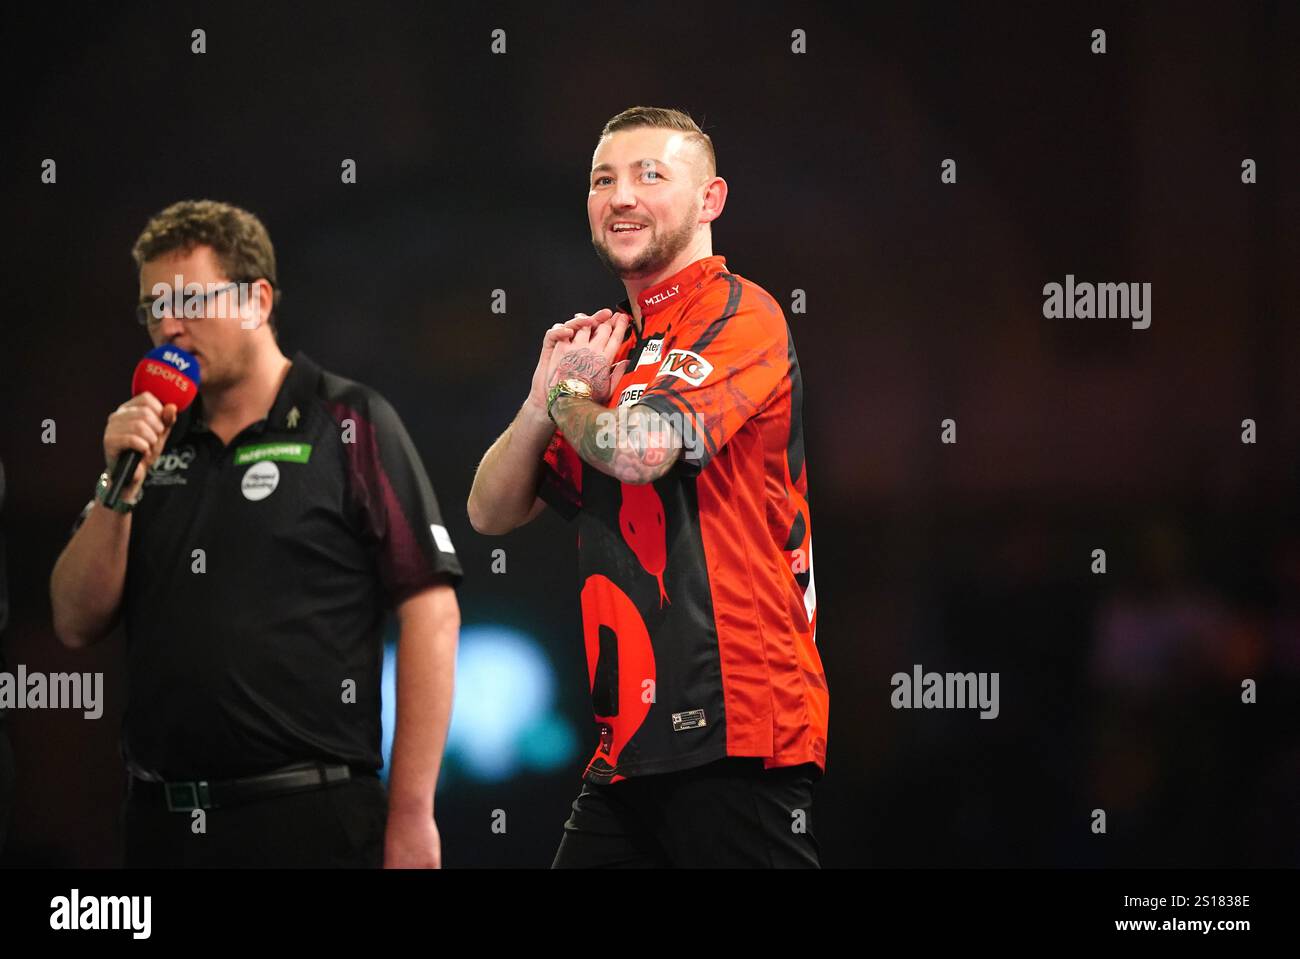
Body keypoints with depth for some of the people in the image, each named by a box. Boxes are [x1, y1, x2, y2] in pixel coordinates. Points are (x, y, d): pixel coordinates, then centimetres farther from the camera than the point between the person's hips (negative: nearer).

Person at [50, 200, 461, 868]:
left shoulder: (349, 424, -2)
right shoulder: (155, 439, 13)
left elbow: (430, 612, -9)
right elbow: (77, 625, 10)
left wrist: (410, 816, -14)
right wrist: (119, 486, -6)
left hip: (309, 822, -5)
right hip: (161, 822, 5)